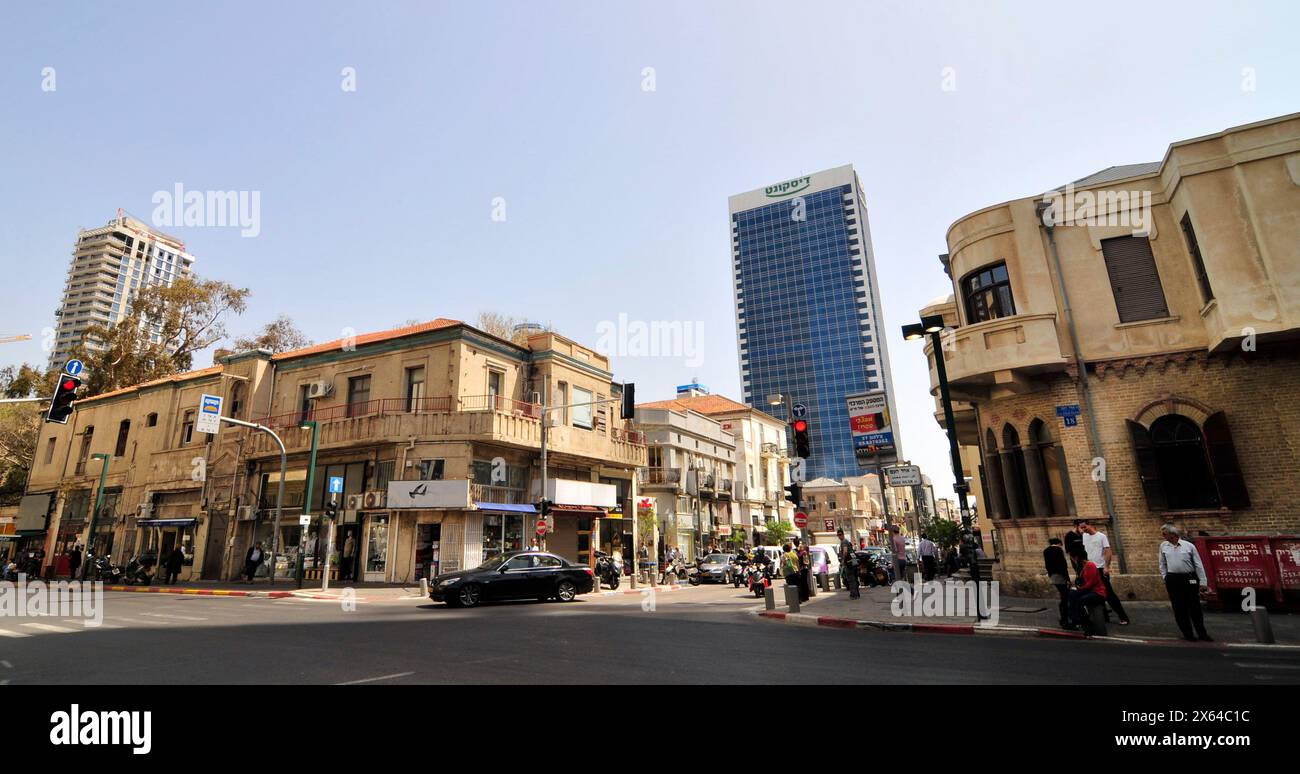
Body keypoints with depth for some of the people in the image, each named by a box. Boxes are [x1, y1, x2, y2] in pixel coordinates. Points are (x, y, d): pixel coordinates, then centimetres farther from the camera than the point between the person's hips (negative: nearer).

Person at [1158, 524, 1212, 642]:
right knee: (1179, 608, 5)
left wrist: (1202, 582, -3)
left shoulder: (1188, 545, -3)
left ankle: (1202, 633, 17)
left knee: (1194, 607, 4)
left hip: (1190, 579, -2)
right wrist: (1165, 579, 8)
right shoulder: (1163, 546, 5)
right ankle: (1187, 634, 15)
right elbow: (1163, 564, 13)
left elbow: (1198, 565, 0)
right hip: (1173, 580, 2)